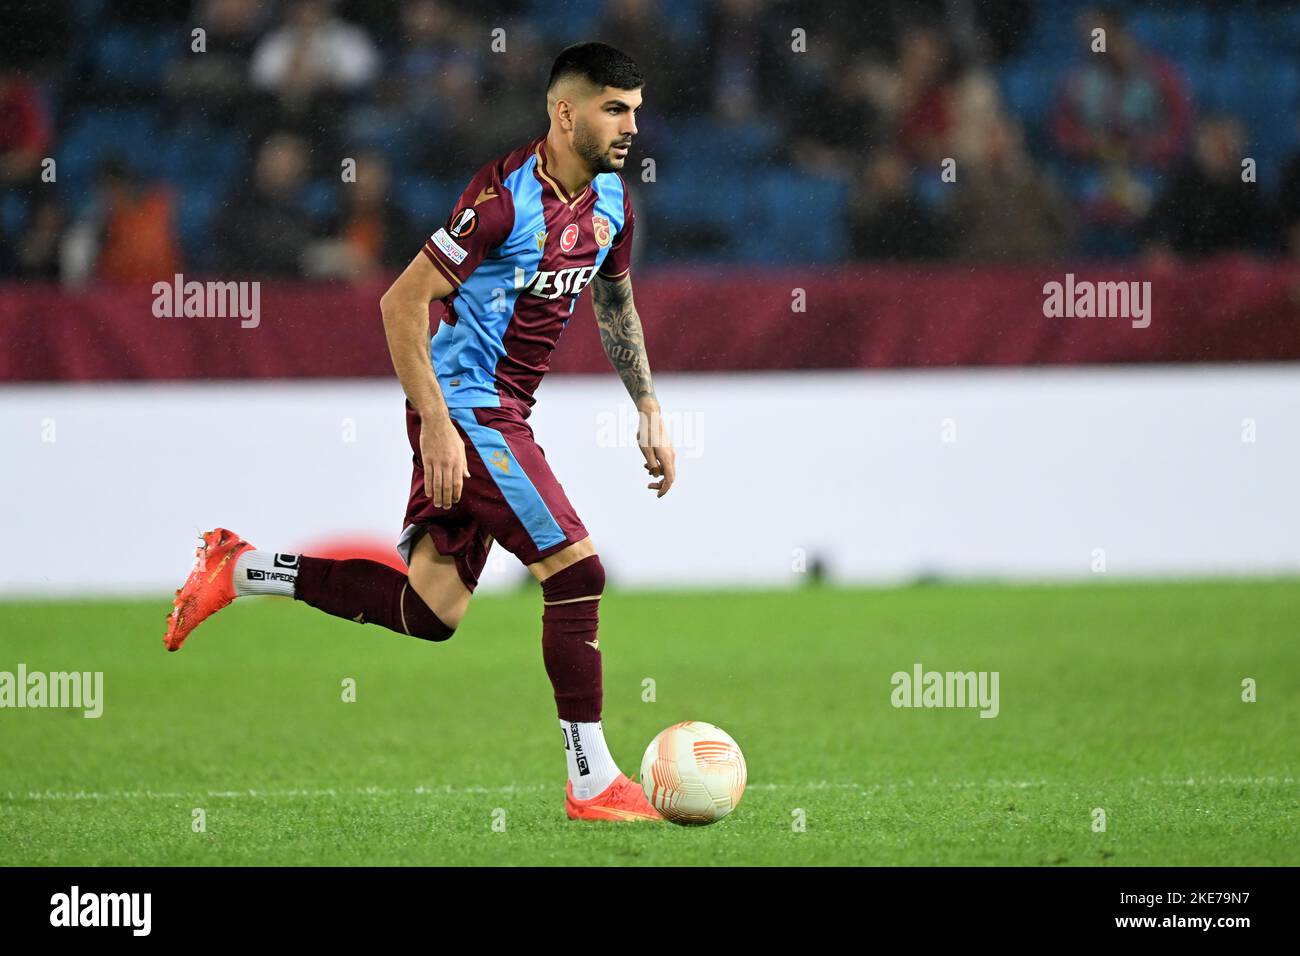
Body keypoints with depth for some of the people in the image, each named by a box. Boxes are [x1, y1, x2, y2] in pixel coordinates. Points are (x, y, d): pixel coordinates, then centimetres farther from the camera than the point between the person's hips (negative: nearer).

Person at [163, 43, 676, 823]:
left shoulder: (612, 200, 6)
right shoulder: (505, 195, -20)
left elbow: (616, 306, 24)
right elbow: (402, 303, -19)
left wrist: (650, 413, 19)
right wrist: (437, 427, -22)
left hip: (501, 414, 9)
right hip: (466, 408, -9)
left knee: (429, 611, 8)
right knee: (577, 573, -13)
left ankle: (240, 570, 17)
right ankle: (593, 783, -6)